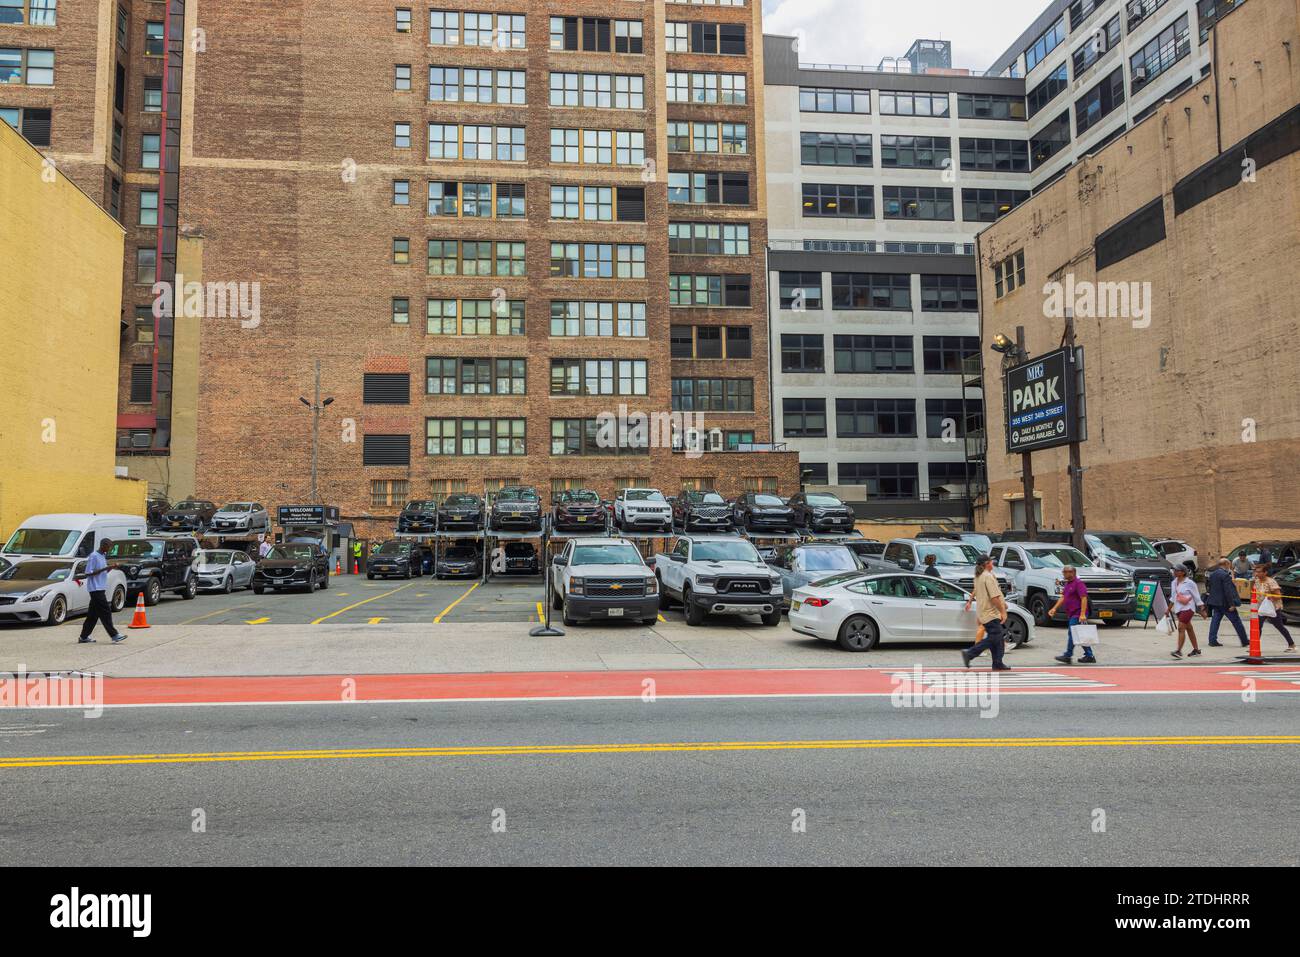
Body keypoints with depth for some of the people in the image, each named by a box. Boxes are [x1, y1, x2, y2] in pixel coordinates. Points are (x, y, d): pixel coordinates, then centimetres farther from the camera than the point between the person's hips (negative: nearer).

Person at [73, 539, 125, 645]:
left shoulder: (103, 556, 14)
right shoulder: (94, 556, -12)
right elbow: (88, 573, -16)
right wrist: (104, 568, -21)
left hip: (100, 588, 9)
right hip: (95, 588, -9)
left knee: (93, 614, 11)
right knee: (105, 611, -10)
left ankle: (84, 637, 16)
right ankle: (114, 635, -10)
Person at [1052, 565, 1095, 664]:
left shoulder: (1078, 583, -13)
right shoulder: (1067, 584, 16)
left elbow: (1084, 599, -20)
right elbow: (1063, 598, 21)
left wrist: (1082, 614, -26)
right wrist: (1054, 608, 11)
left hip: (1077, 615, -9)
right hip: (1071, 615, 9)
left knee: (1072, 634, -8)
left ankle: (1068, 656, -4)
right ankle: (1089, 656, 16)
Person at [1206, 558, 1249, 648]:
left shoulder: (1212, 574, 9)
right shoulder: (1225, 575, -16)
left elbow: (1209, 588, 15)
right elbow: (1228, 591, -19)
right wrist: (1232, 604, -18)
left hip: (1215, 602, 7)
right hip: (1224, 603, -7)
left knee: (1215, 620, 6)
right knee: (1236, 622, 4)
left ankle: (1212, 640, 0)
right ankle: (1244, 641, 13)